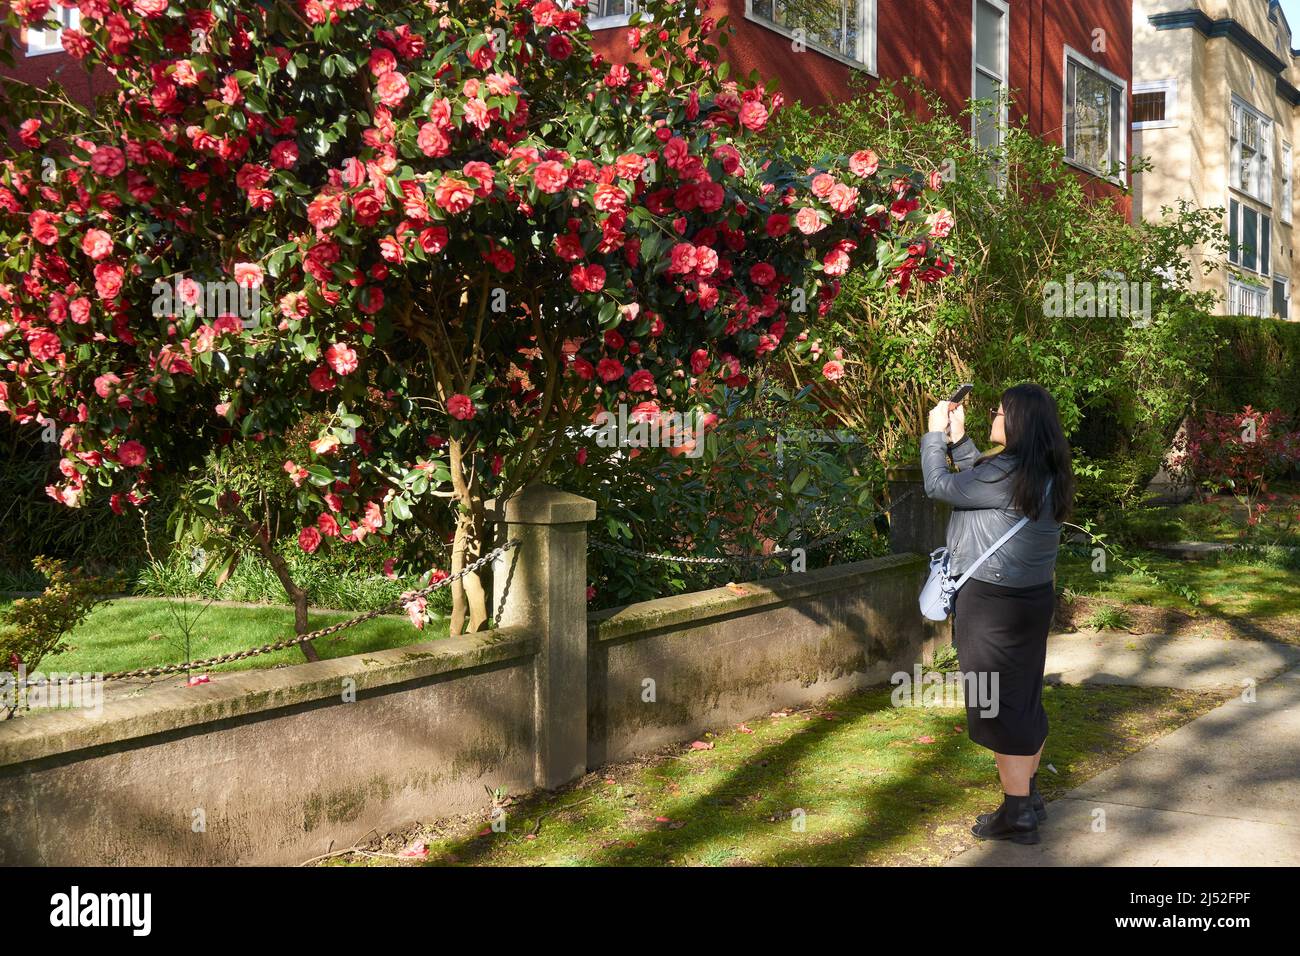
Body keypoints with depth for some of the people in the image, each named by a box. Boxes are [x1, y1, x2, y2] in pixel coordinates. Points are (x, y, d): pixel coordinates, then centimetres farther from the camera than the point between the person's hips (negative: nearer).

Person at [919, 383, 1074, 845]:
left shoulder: (1009, 473, -23)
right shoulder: (1044, 473, 5)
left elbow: (940, 485, -13)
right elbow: (981, 480, 18)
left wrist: (936, 434, 0)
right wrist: (958, 439, 12)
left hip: (993, 603, -9)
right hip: (1032, 597, 9)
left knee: (998, 707, 1)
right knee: (1025, 699, 18)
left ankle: (1017, 815, 8)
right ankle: (1029, 797, 31)